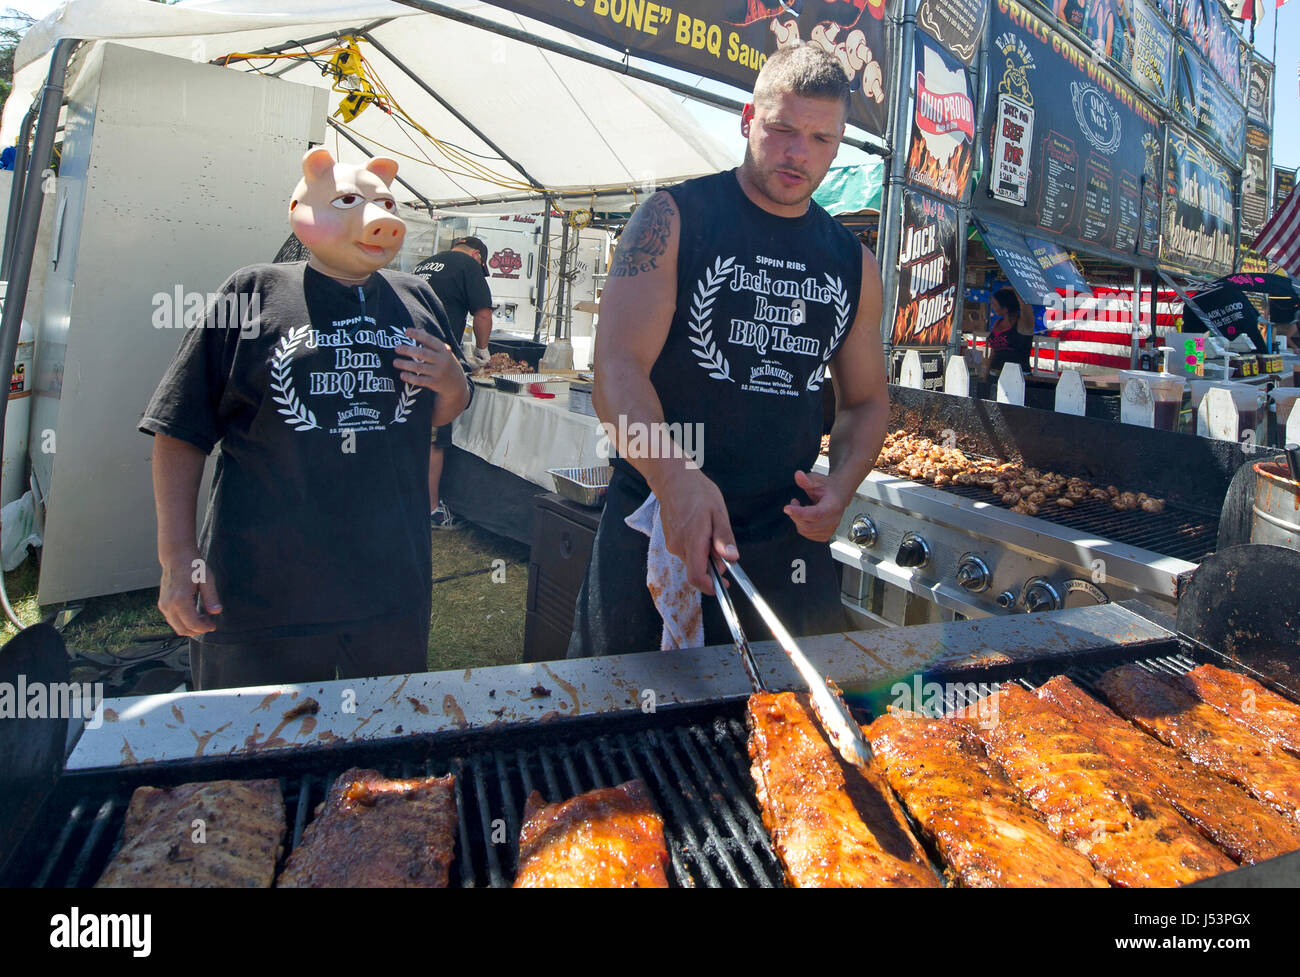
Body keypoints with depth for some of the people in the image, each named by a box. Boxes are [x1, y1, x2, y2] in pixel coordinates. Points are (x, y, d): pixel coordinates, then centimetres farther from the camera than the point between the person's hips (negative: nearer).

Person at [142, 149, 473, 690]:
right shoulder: (254, 292, -2)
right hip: (260, 589, -3)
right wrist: (177, 557, -6)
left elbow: (440, 416, 19)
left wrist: (454, 386, -4)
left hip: (392, 583, 4)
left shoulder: (418, 300, 8)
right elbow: (181, 432, -1)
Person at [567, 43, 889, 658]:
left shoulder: (853, 264, 10)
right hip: (657, 525, -3)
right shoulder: (674, 219, -4)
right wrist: (673, 476, -34)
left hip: (788, 538, 4)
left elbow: (866, 401, 17)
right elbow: (618, 367, -16)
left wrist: (841, 486, -4)